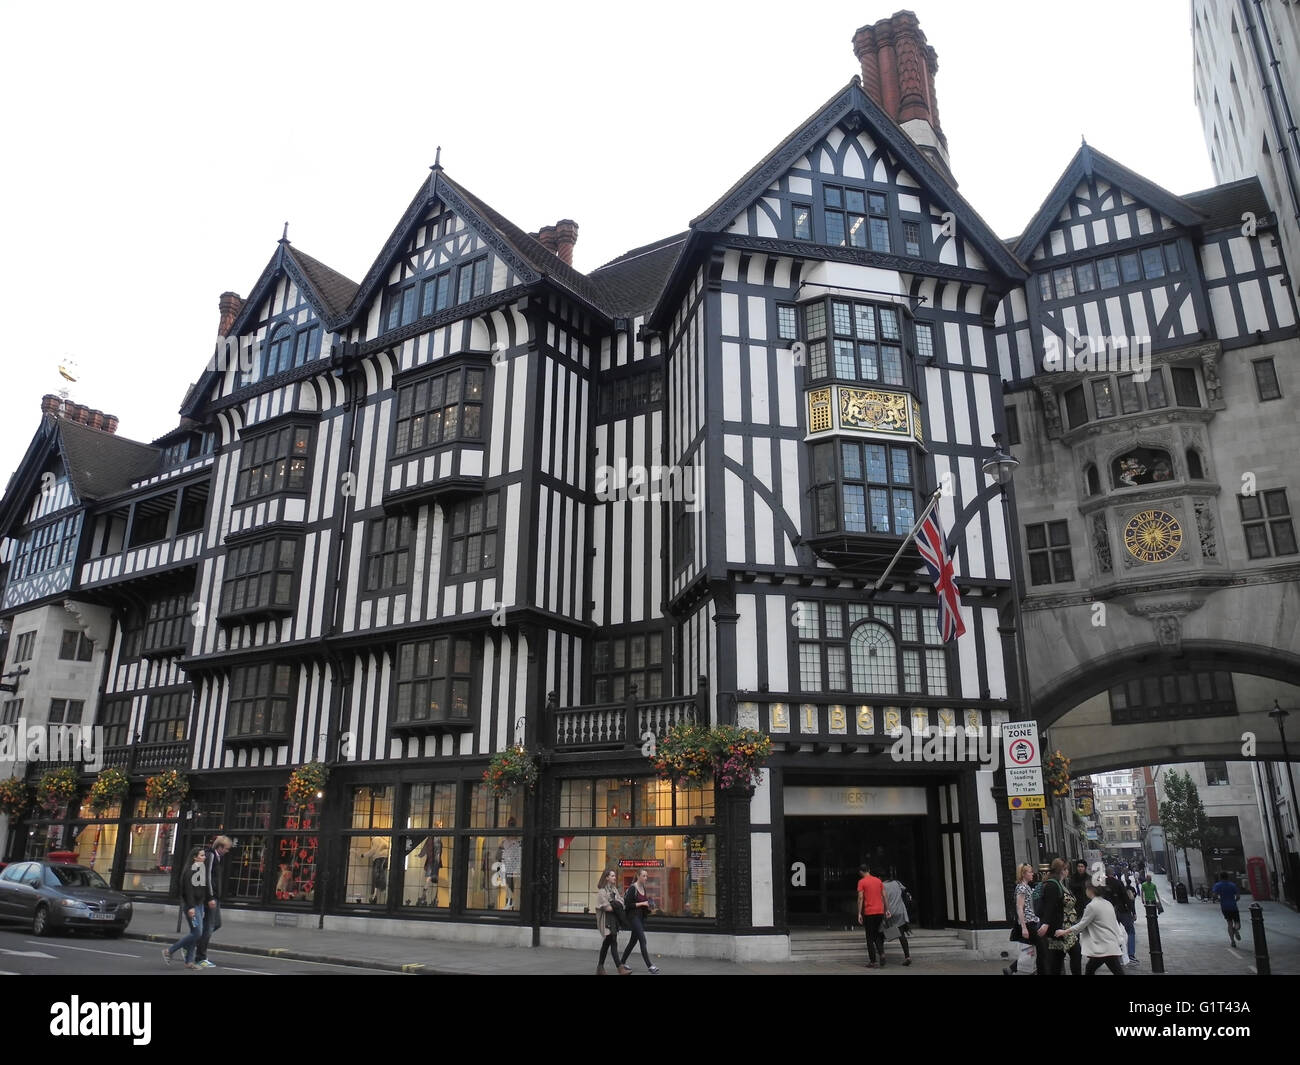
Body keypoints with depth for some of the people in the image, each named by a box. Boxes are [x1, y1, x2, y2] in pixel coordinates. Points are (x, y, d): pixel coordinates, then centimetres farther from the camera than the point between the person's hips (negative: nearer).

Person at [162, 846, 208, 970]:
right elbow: (188, 889, -18)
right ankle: (169, 951, 2)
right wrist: (190, 907, -23)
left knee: (195, 933, 8)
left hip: (199, 904, 9)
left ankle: (189, 962, 14)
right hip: (191, 905, -9)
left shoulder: (202, 868, 12)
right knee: (197, 933, -10)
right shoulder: (190, 870, -13)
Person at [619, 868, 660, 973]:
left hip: (641, 916, 8)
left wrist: (648, 905, 3)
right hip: (633, 916, -8)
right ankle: (649, 965, -15)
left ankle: (622, 962, 26)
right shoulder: (632, 888, -13)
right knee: (643, 940, -13)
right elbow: (628, 904, -16)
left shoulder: (643, 888, 11)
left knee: (633, 940, 13)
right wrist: (642, 903, -18)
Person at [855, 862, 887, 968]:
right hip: (880, 912, 5)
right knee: (877, 935, 18)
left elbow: (860, 898, -11)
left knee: (870, 938, 5)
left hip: (868, 912, -4)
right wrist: (886, 910, 13)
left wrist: (859, 914, -9)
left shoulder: (861, 882, -5)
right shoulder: (878, 880, 10)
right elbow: (884, 896, 8)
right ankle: (882, 953, -5)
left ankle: (872, 962, 4)